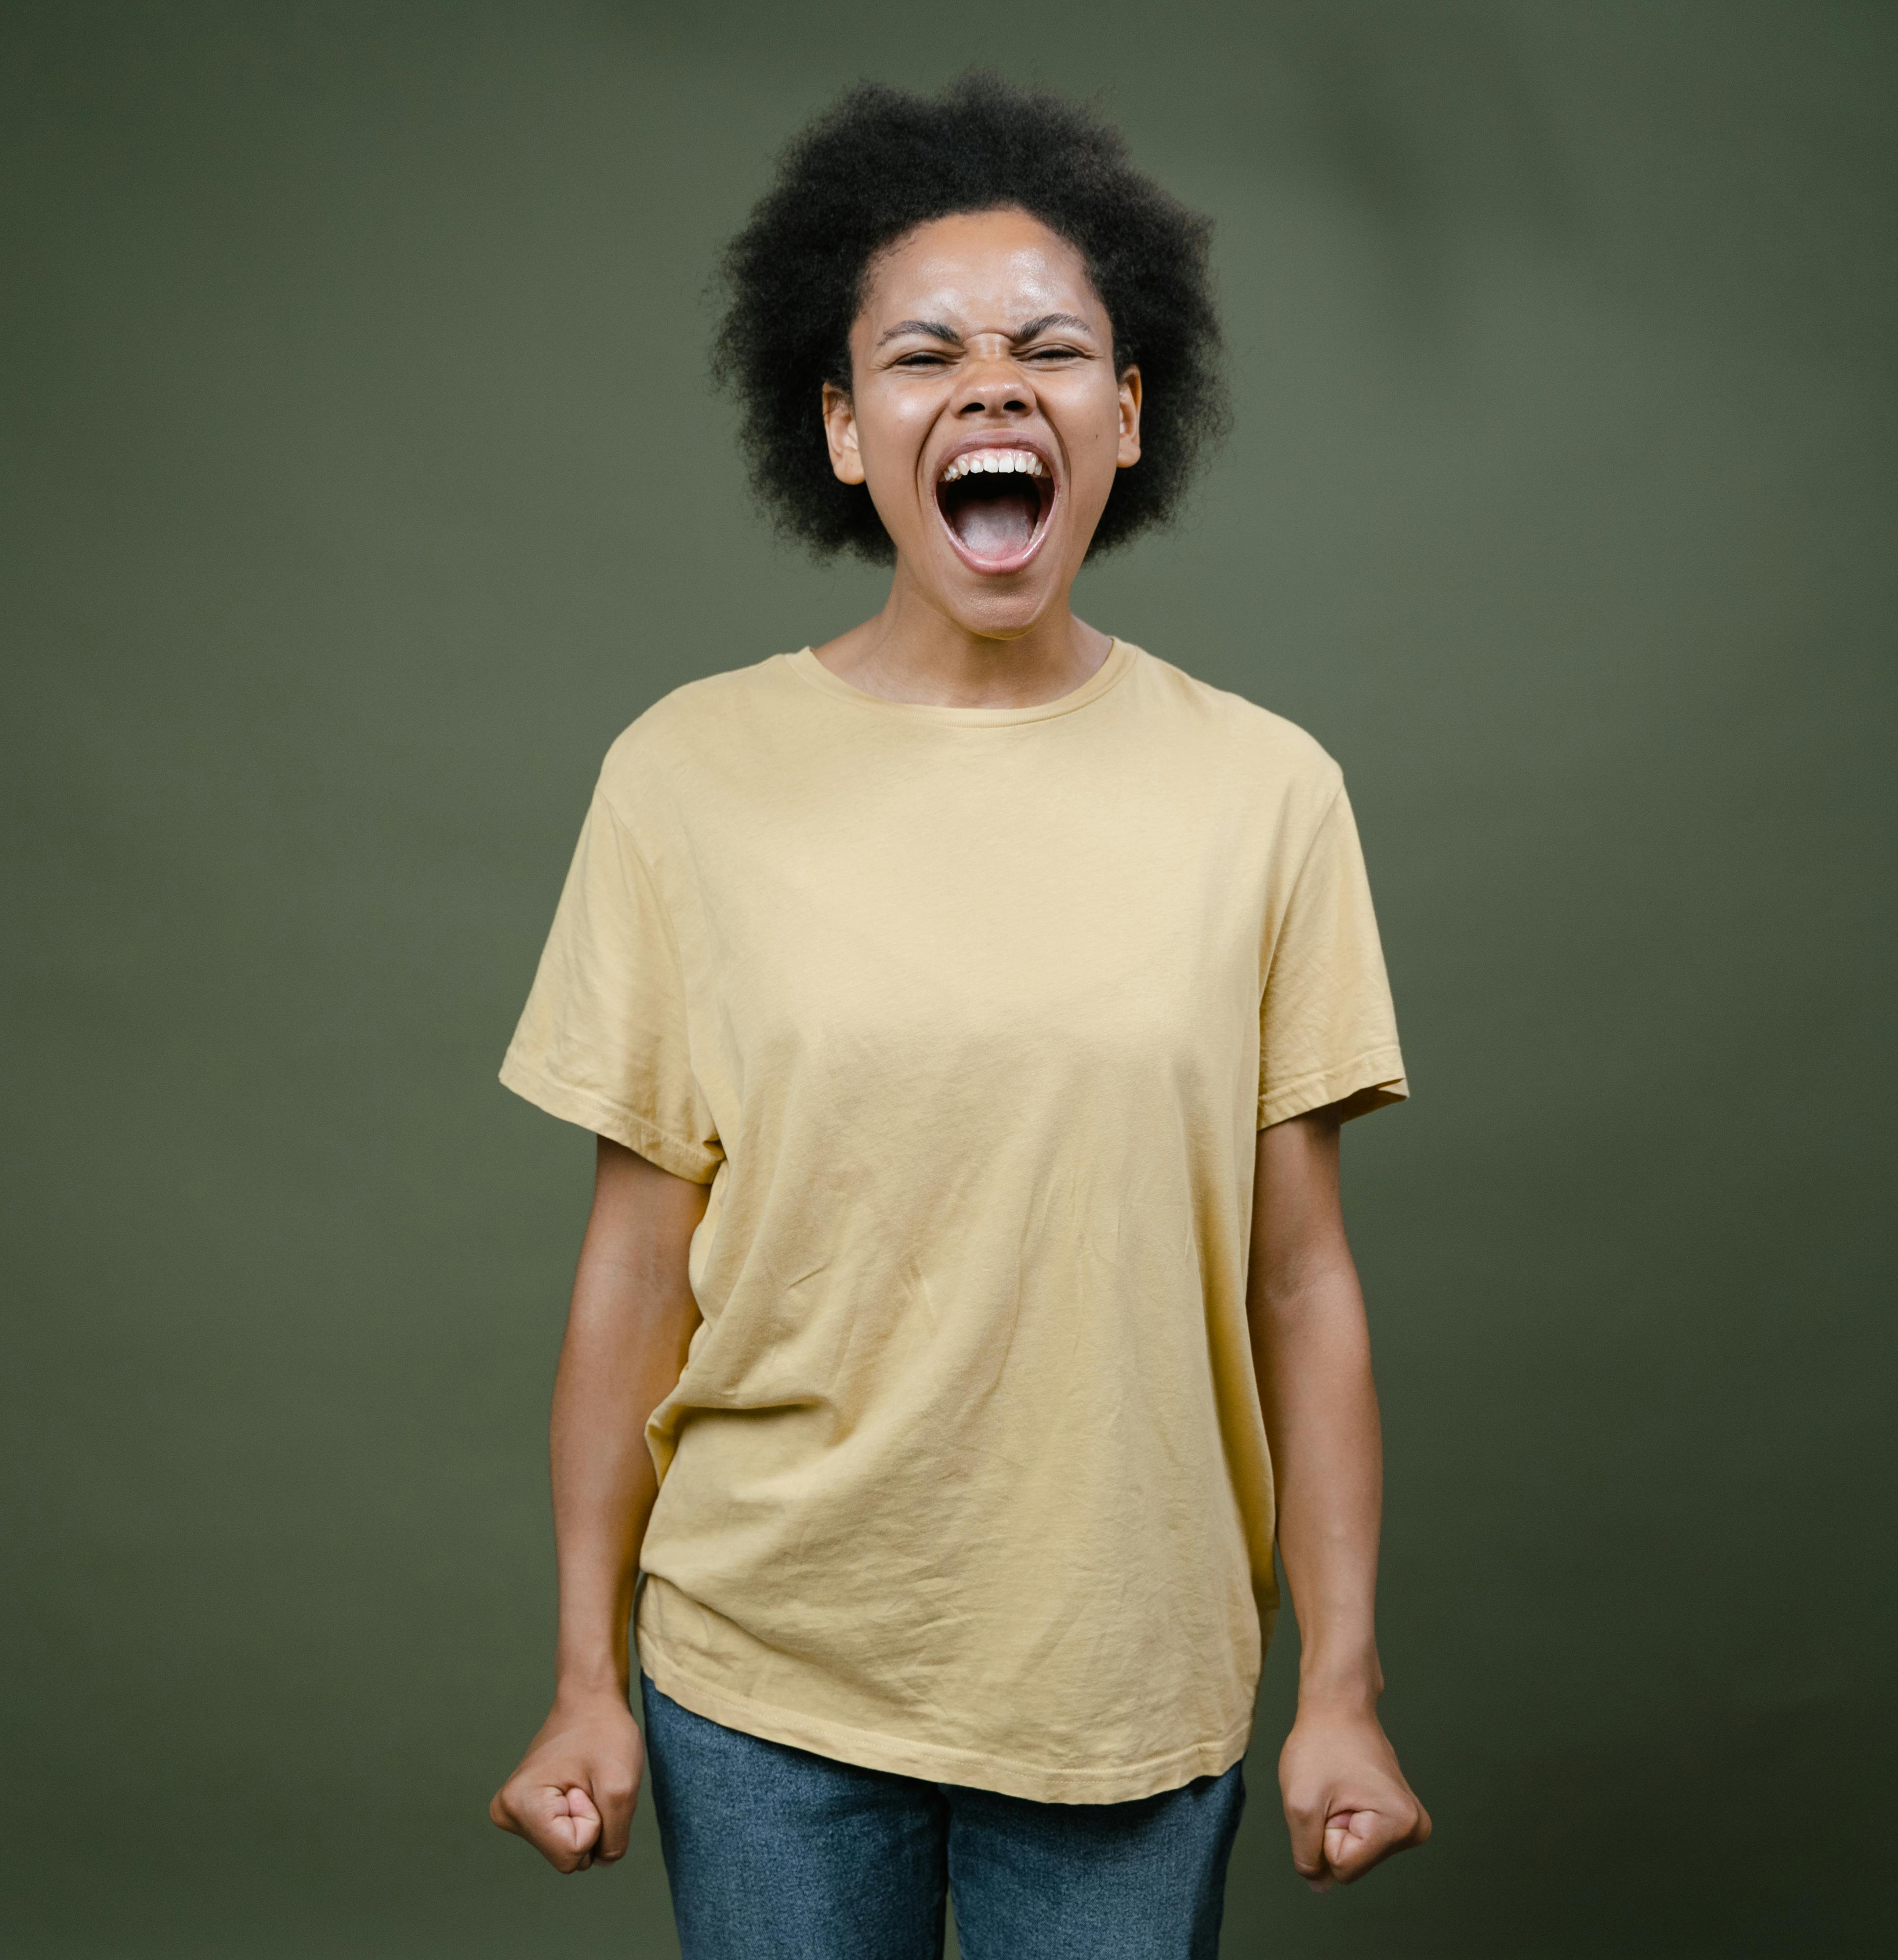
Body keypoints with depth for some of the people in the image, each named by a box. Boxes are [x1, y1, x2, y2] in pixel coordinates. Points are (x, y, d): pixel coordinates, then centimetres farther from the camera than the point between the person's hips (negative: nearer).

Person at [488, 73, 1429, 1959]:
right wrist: (588, 1679, 0)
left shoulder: (1263, 790, -4)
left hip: (1132, 1687, 1)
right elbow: (637, 1266, -2)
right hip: (767, 1671, 0)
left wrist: (1341, 1689, -2)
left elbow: (1298, 1278, -2)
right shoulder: (690, 773, -5)